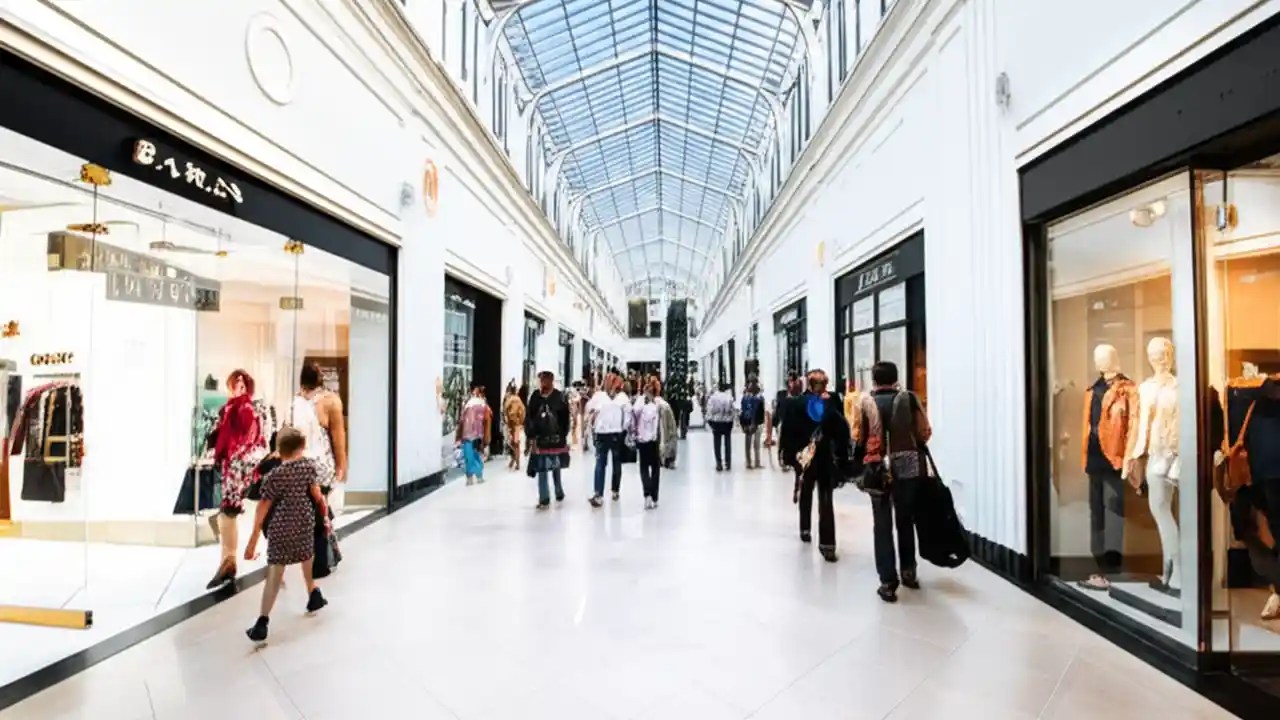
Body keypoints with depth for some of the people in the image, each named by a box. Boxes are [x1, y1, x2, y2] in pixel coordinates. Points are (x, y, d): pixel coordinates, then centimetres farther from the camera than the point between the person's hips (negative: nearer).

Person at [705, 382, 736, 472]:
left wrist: (709, 421, -1)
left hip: (716, 423, -1)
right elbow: (732, 410, -11)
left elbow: (709, 410, -10)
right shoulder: (729, 398, -9)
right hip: (727, 423, 1)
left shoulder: (713, 398, -9)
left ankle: (719, 464, 6)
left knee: (717, 444, 7)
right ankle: (728, 463, 18)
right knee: (727, 443, 13)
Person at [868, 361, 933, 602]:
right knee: (906, 521, 20)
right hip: (908, 466, 2)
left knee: (882, 525, 6)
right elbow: (925, 432, -1)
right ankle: (908, 571, 31)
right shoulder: (909, 398, -1)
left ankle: (888, 582, 4)